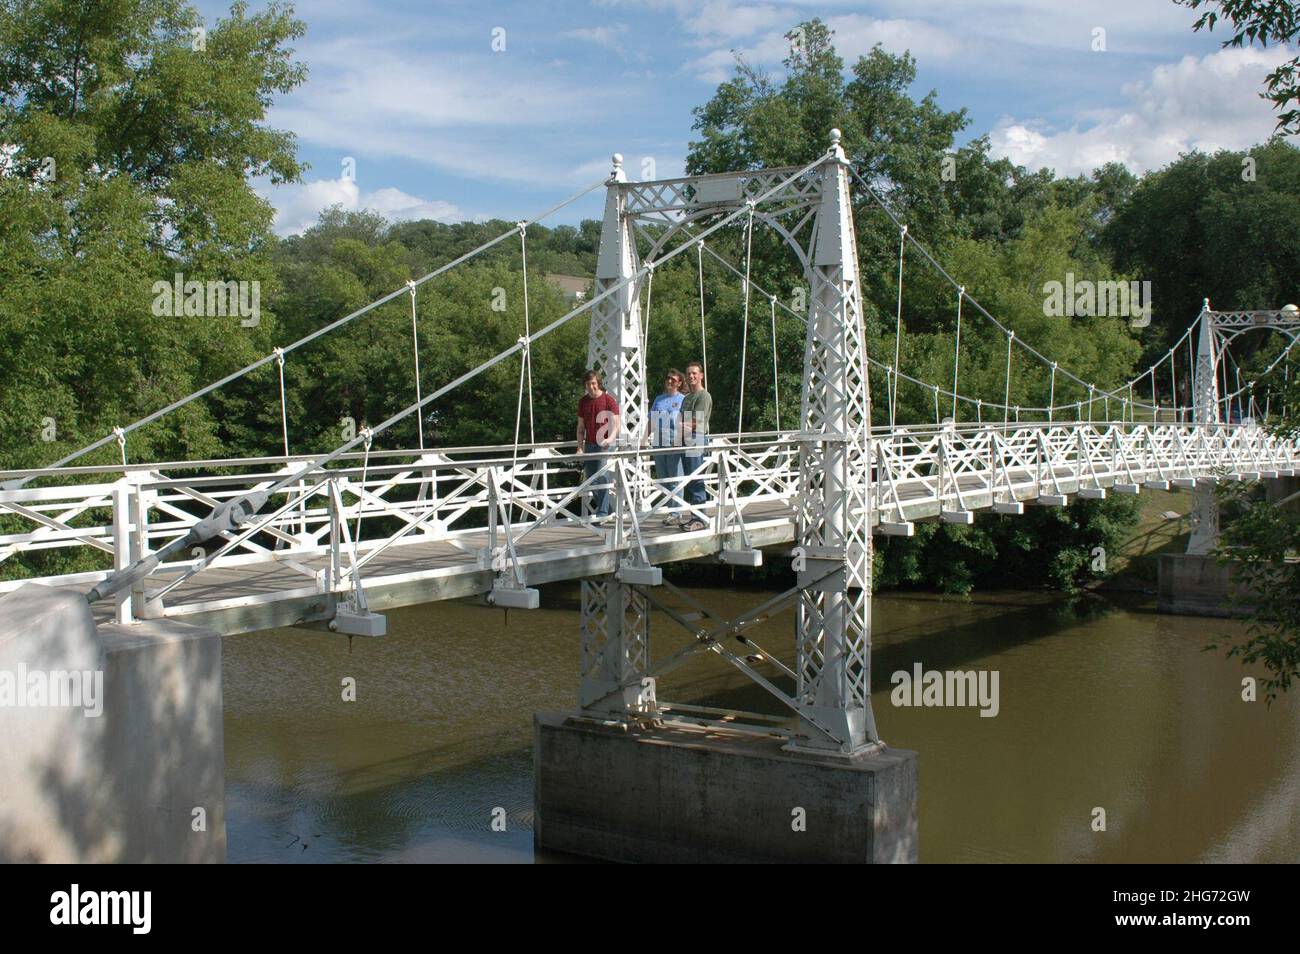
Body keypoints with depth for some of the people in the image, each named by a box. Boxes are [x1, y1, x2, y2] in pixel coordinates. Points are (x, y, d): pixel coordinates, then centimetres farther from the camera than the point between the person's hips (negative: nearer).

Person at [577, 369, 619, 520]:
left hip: (604, 445, -6)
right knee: (590, 480, 7)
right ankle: (606, 508, 22)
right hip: (589, 445, 6)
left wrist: (610, 439, -26)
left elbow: (616, 424, -8)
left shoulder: (609, 400, -5)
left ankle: (602, 514, -11)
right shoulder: (583, 401, 10)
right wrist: (580, 447, 8)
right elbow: (581, 427, 16)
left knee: (602, 478, -14)